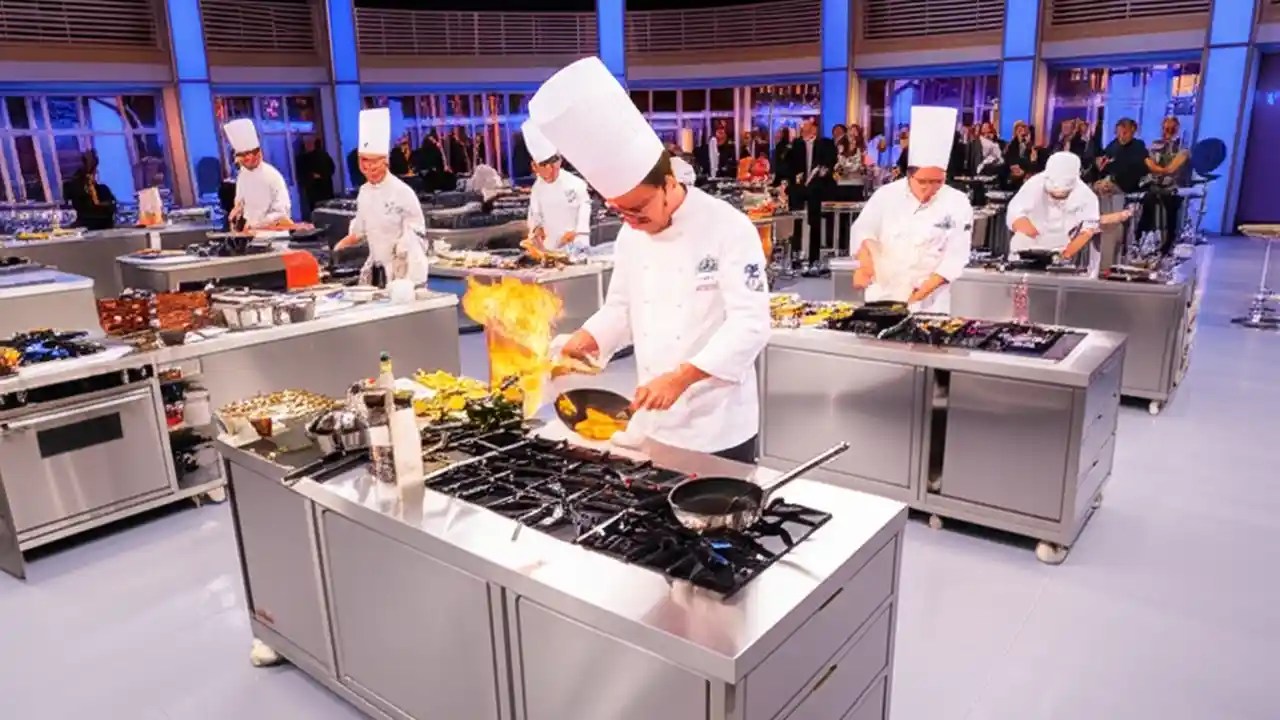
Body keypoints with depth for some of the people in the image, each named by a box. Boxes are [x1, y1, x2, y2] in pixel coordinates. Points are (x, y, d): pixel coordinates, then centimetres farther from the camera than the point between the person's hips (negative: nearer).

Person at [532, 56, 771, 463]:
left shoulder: (728, 228, -16)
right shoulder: (631, 234, 4)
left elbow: (749, 326, -20)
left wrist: (681, 377, -28)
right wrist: (586, 338, -7)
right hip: (654, 422, 6)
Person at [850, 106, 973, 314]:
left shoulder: (958, 204, -4)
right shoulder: (887, 194, 0)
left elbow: (955, 257, -7)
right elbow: (864, 229, -5)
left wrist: (920, 293, -17)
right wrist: (865, 260, -27)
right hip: (882, 295, 1)